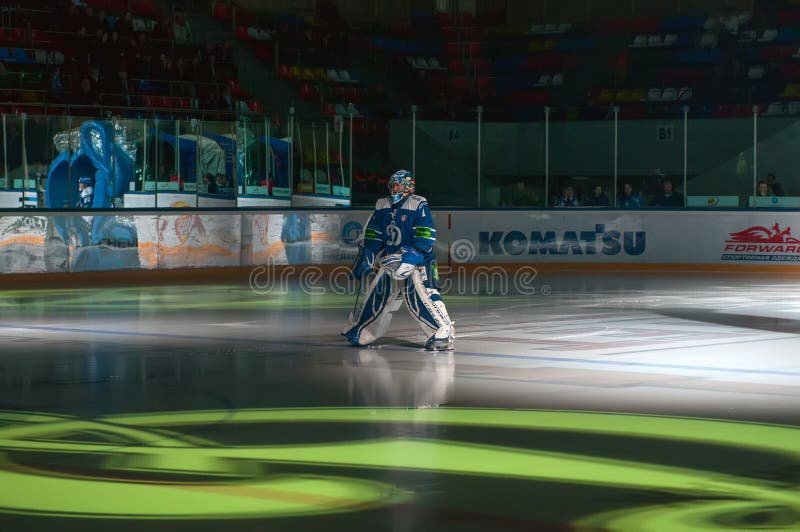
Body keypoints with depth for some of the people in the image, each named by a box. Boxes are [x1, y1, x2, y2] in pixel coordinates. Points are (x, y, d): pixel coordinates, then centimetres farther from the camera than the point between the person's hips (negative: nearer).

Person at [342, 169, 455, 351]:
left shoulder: (419, 205, -11)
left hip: (417, 262, -6)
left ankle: (444, 331, -27)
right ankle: (358, 330, 29)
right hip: (391, 261, 7)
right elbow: (372, 236, 17)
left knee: (421, 294, -25)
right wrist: (365, 258, 9)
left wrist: (409, 257, -26)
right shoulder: (381, 206, 10)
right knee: (376, 295, 12)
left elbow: (426, 238, -18)